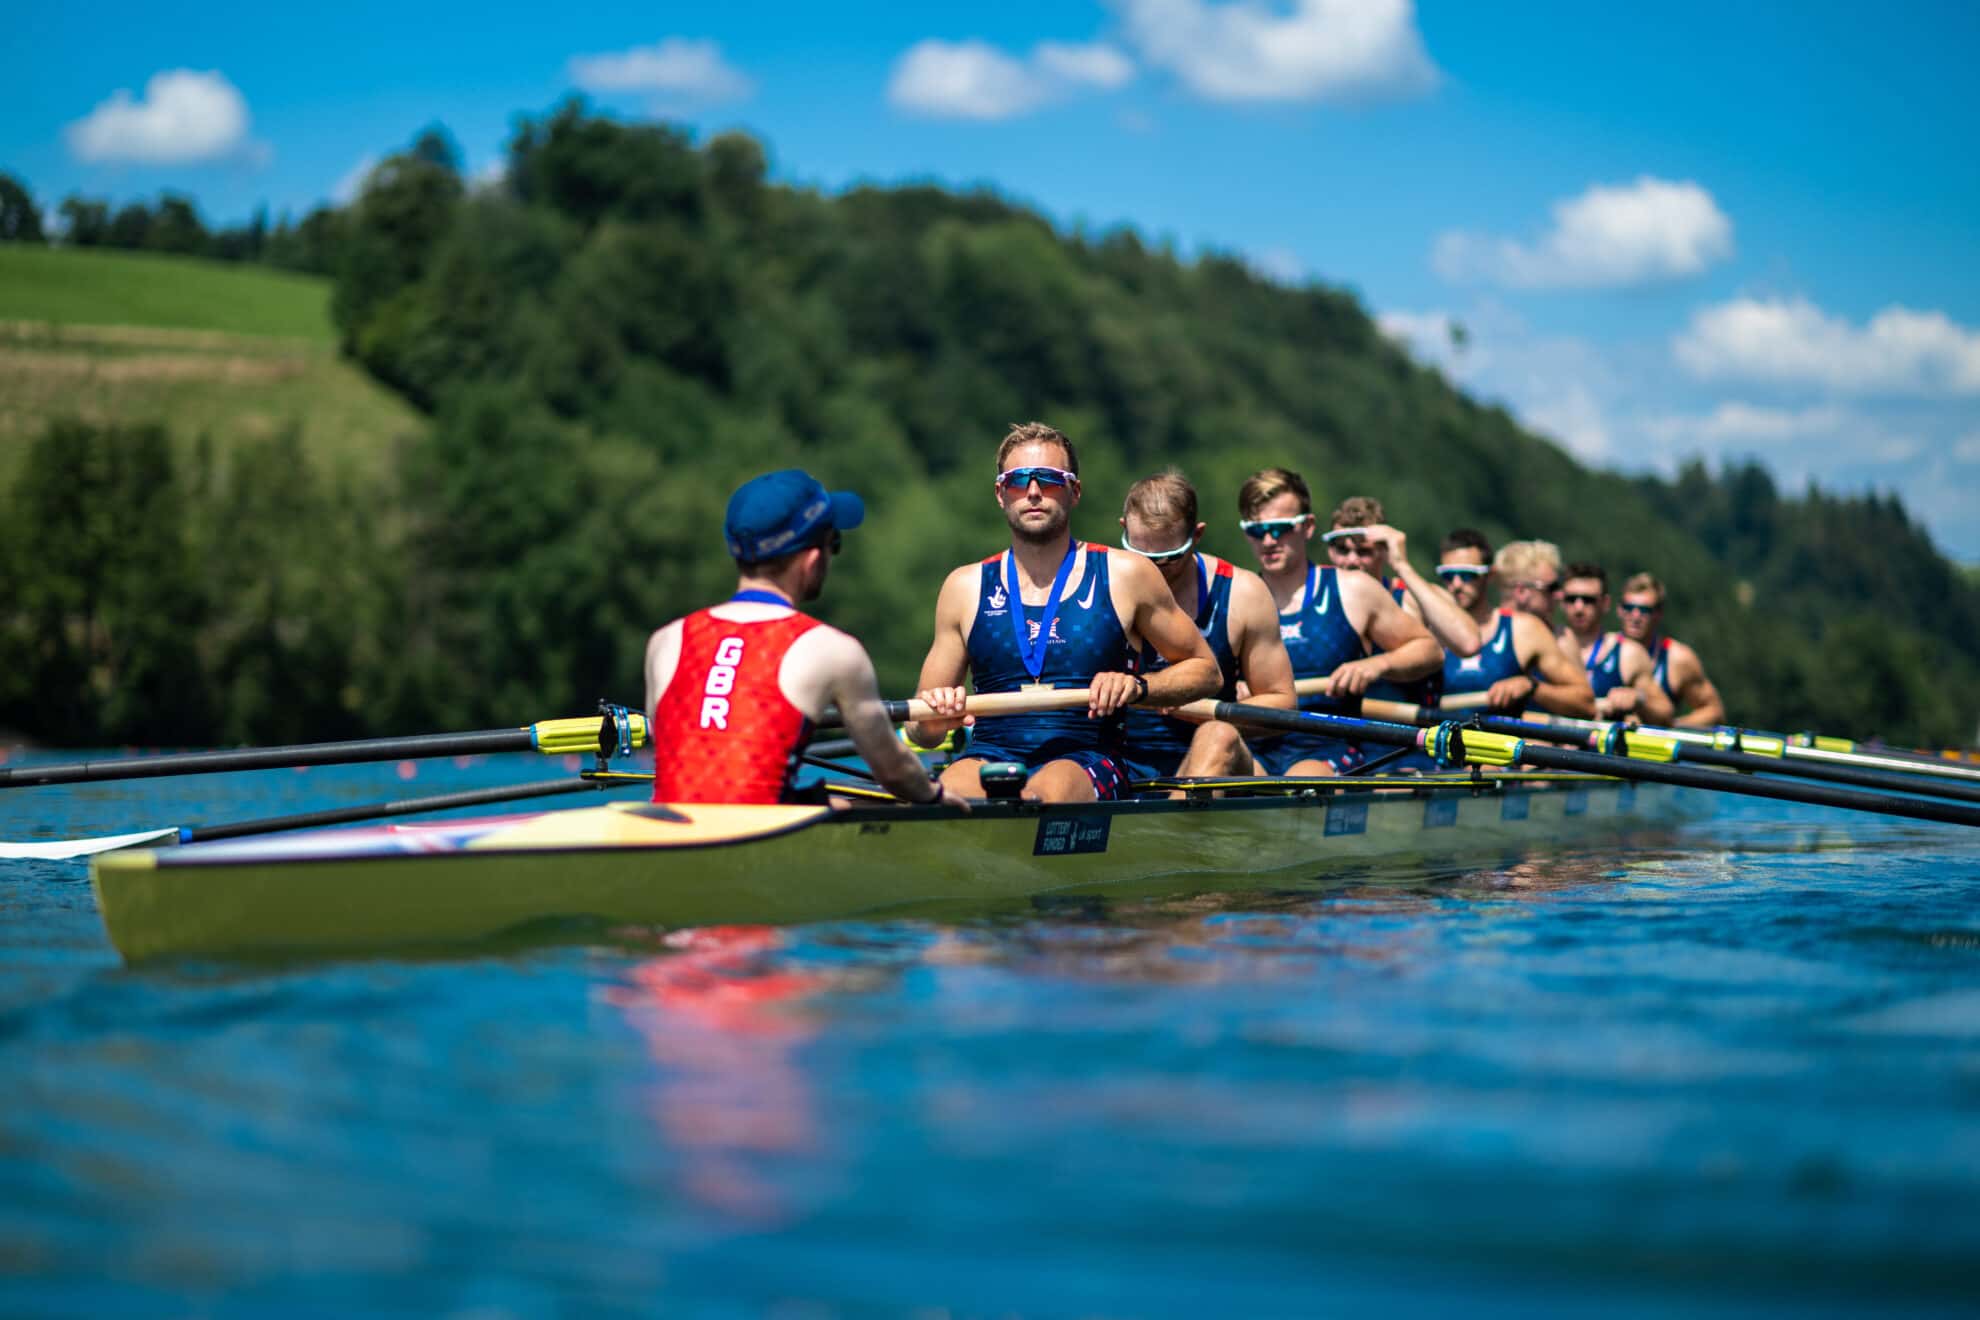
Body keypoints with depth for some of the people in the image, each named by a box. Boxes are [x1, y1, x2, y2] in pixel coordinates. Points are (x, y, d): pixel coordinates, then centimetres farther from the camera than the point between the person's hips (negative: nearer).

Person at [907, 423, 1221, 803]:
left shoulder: (1125, 575, 10)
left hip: (1086, 763, -1)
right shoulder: (965, 587, 15)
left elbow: (1205, 669, 18)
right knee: (949, 796, -38)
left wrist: (1137, 686, -2)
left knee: (1049, 791, -40)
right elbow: (922, 734, 17)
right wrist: (932, 721, -8)